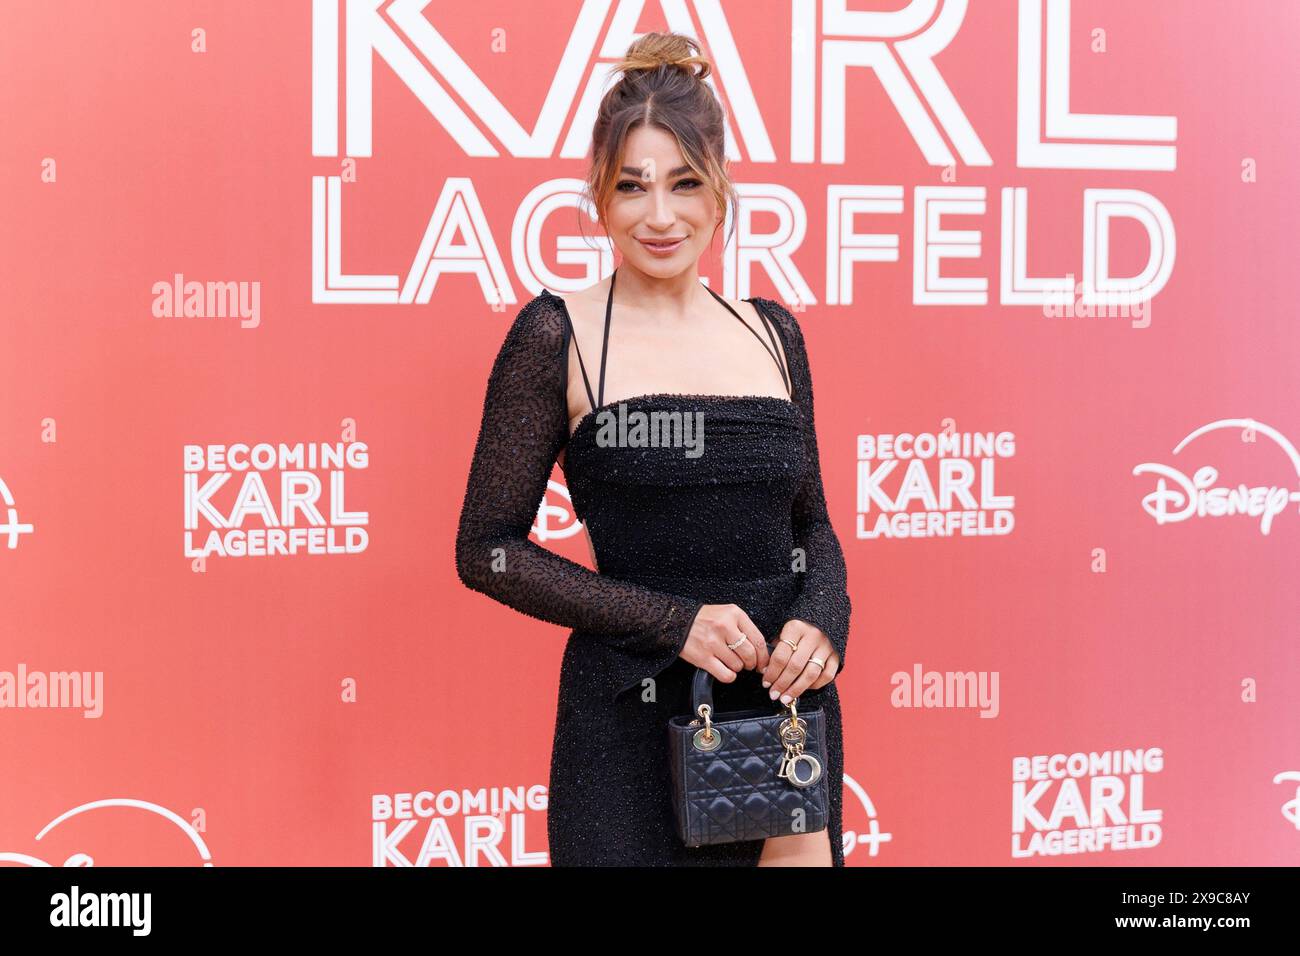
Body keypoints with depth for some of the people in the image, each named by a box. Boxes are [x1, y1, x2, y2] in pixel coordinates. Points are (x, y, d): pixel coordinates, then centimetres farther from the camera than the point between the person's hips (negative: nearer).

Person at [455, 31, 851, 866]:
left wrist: (823, 618, -7)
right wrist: (674, 622, -15)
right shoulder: (558, 335, -6)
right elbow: (489, 549, -8)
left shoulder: (773, 332, 7)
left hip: (787, 698, 4)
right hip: (633, 713, -4)